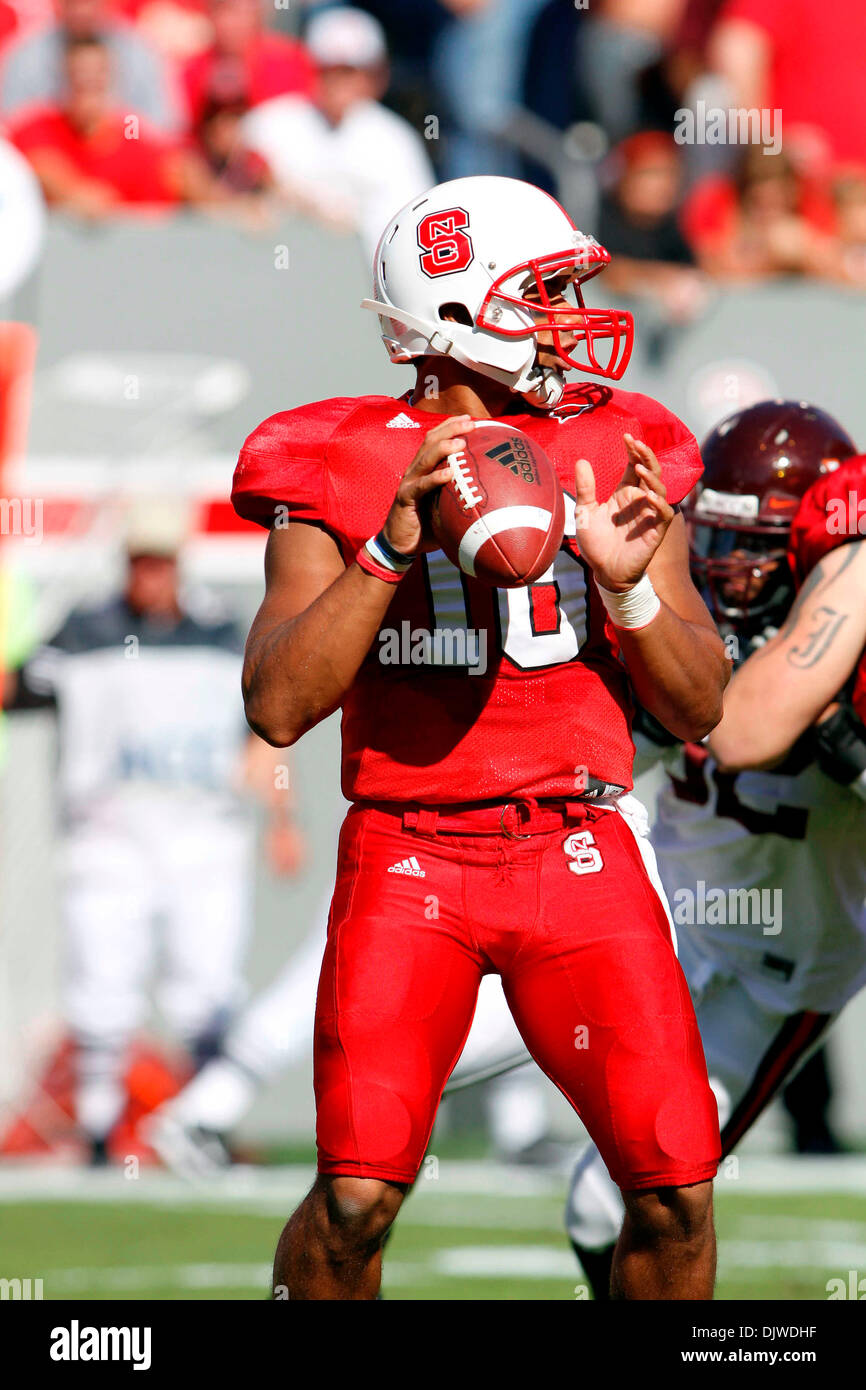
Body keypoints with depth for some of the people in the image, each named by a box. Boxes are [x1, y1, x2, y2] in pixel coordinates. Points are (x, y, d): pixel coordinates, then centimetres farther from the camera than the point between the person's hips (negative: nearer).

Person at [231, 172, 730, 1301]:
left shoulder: (621, 457, 7)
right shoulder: (347, 472, -1)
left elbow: (700, 709, 9)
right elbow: (278, 706, -10)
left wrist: (630, 585, -9)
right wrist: (391, 548, -18)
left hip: (582, 855, 2)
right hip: (410, 858, -2)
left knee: (677, 1188, -7)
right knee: (357, 1196, -13)